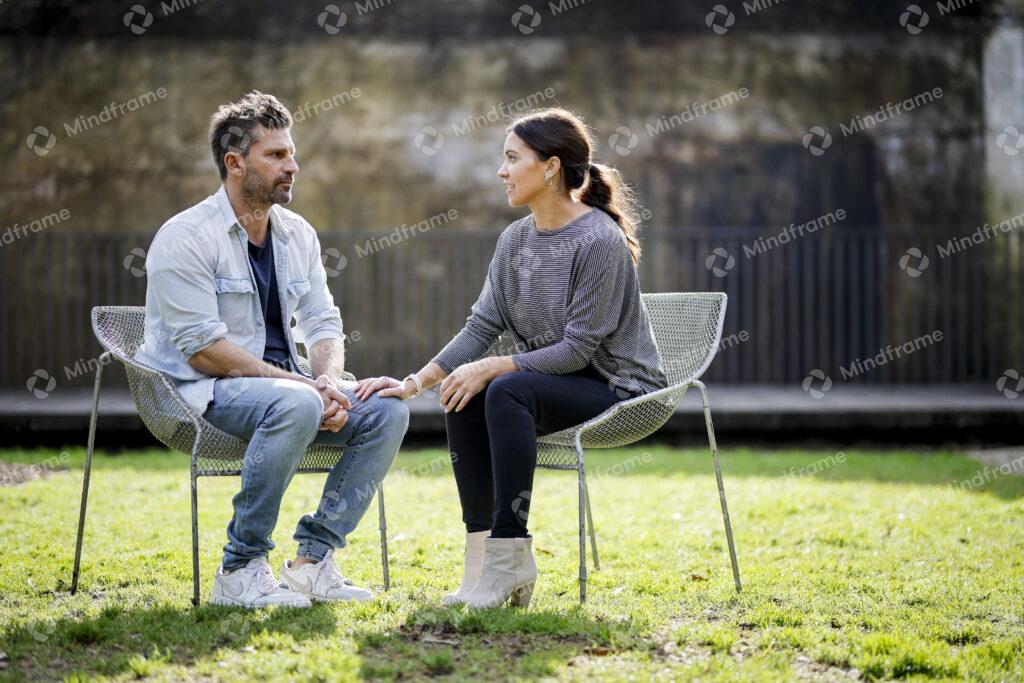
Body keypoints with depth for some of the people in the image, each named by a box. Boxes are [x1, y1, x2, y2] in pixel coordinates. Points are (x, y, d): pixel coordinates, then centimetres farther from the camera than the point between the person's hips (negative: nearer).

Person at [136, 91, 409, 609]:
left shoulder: (297, 235, 11)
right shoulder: (185, 237, -12)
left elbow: (324, 323, 10)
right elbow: (203, 348, -19)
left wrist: (329, 382, -13)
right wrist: (303, 384, -22)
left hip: (282, 382, 8)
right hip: (205, 391, -7)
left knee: (387, 411, -12)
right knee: (297, 405, -37)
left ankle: (312, 559, -9)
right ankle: (240, 570, -26)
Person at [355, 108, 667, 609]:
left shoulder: (599, 240, -19)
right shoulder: (515, 240, 5)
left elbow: (579, 348, -21)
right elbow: (482, 326, 2)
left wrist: (492, 368, -24)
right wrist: (416, 382, -10)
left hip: (618, 388, -7)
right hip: (553, 378, 7)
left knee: (507, 391, -32)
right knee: (463, 396, -19)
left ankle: (508, 556, -29)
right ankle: (482, 548, -17)